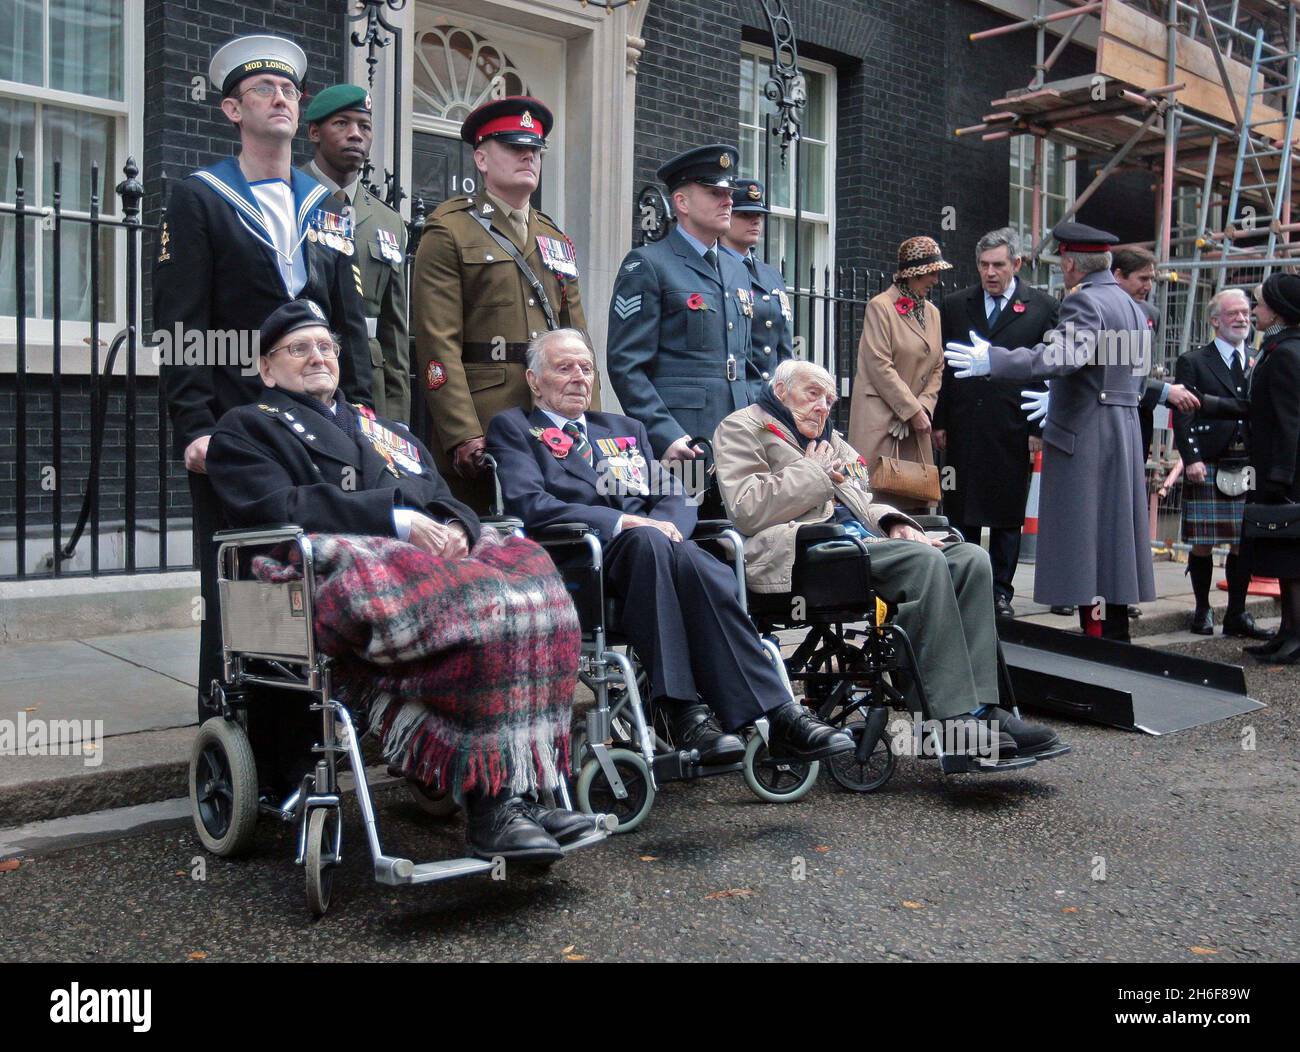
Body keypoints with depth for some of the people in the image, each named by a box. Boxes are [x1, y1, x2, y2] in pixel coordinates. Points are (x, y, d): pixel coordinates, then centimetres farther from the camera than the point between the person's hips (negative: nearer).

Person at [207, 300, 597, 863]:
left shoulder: (385, 429, 37)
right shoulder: (246, 428, 19)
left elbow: (444, 498, 26)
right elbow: (278, 508, -1)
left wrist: (454, 526, -1)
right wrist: (396, 517, -10)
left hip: (435, 552, 6)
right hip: (344, 561, -5)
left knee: (532, 577, -28)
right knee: (475, 604, -36)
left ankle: (519, 792, -30)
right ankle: (488, 801, -33)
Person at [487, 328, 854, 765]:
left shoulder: (626, 429, 32)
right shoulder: (512, 428, 14)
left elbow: (677, 496, 19)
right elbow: (527, 503, -5)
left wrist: (666, 526, -7)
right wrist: (623, 523, -14)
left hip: (657, 541, 4)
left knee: (708, 572, -31)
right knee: (646, 542, -37)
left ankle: (779, 716, -37)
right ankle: (682, 710, -37)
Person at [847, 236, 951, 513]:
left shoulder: (932, 312, 16)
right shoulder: (880, 307, -6)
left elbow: (937, 368, 16)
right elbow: (880, 367, -13)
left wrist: (925, 406, -1)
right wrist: (912, 410, -12)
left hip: (915, 426, 7)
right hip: (880, 420, -7)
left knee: (916, 504, 4)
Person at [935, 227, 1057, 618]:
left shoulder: (1043, 308, 3)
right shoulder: (955, 305, 9)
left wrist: (1039, 429, -5)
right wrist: (939, 421, 2)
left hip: (1013, 432, -1)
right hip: (962, 428, 2)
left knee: (1007, 515, 6)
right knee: (960, 513, 5)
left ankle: (1000, 591, 16)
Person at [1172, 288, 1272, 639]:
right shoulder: (1192, 362, 3)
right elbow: (1183, 414, -4)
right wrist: (1191, 459, -13)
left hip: (1250, 466, 4)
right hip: (1208, 465, -3)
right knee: (1203, 543, 0)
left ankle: (1237, 614, 13)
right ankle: (1202, 610, 13)